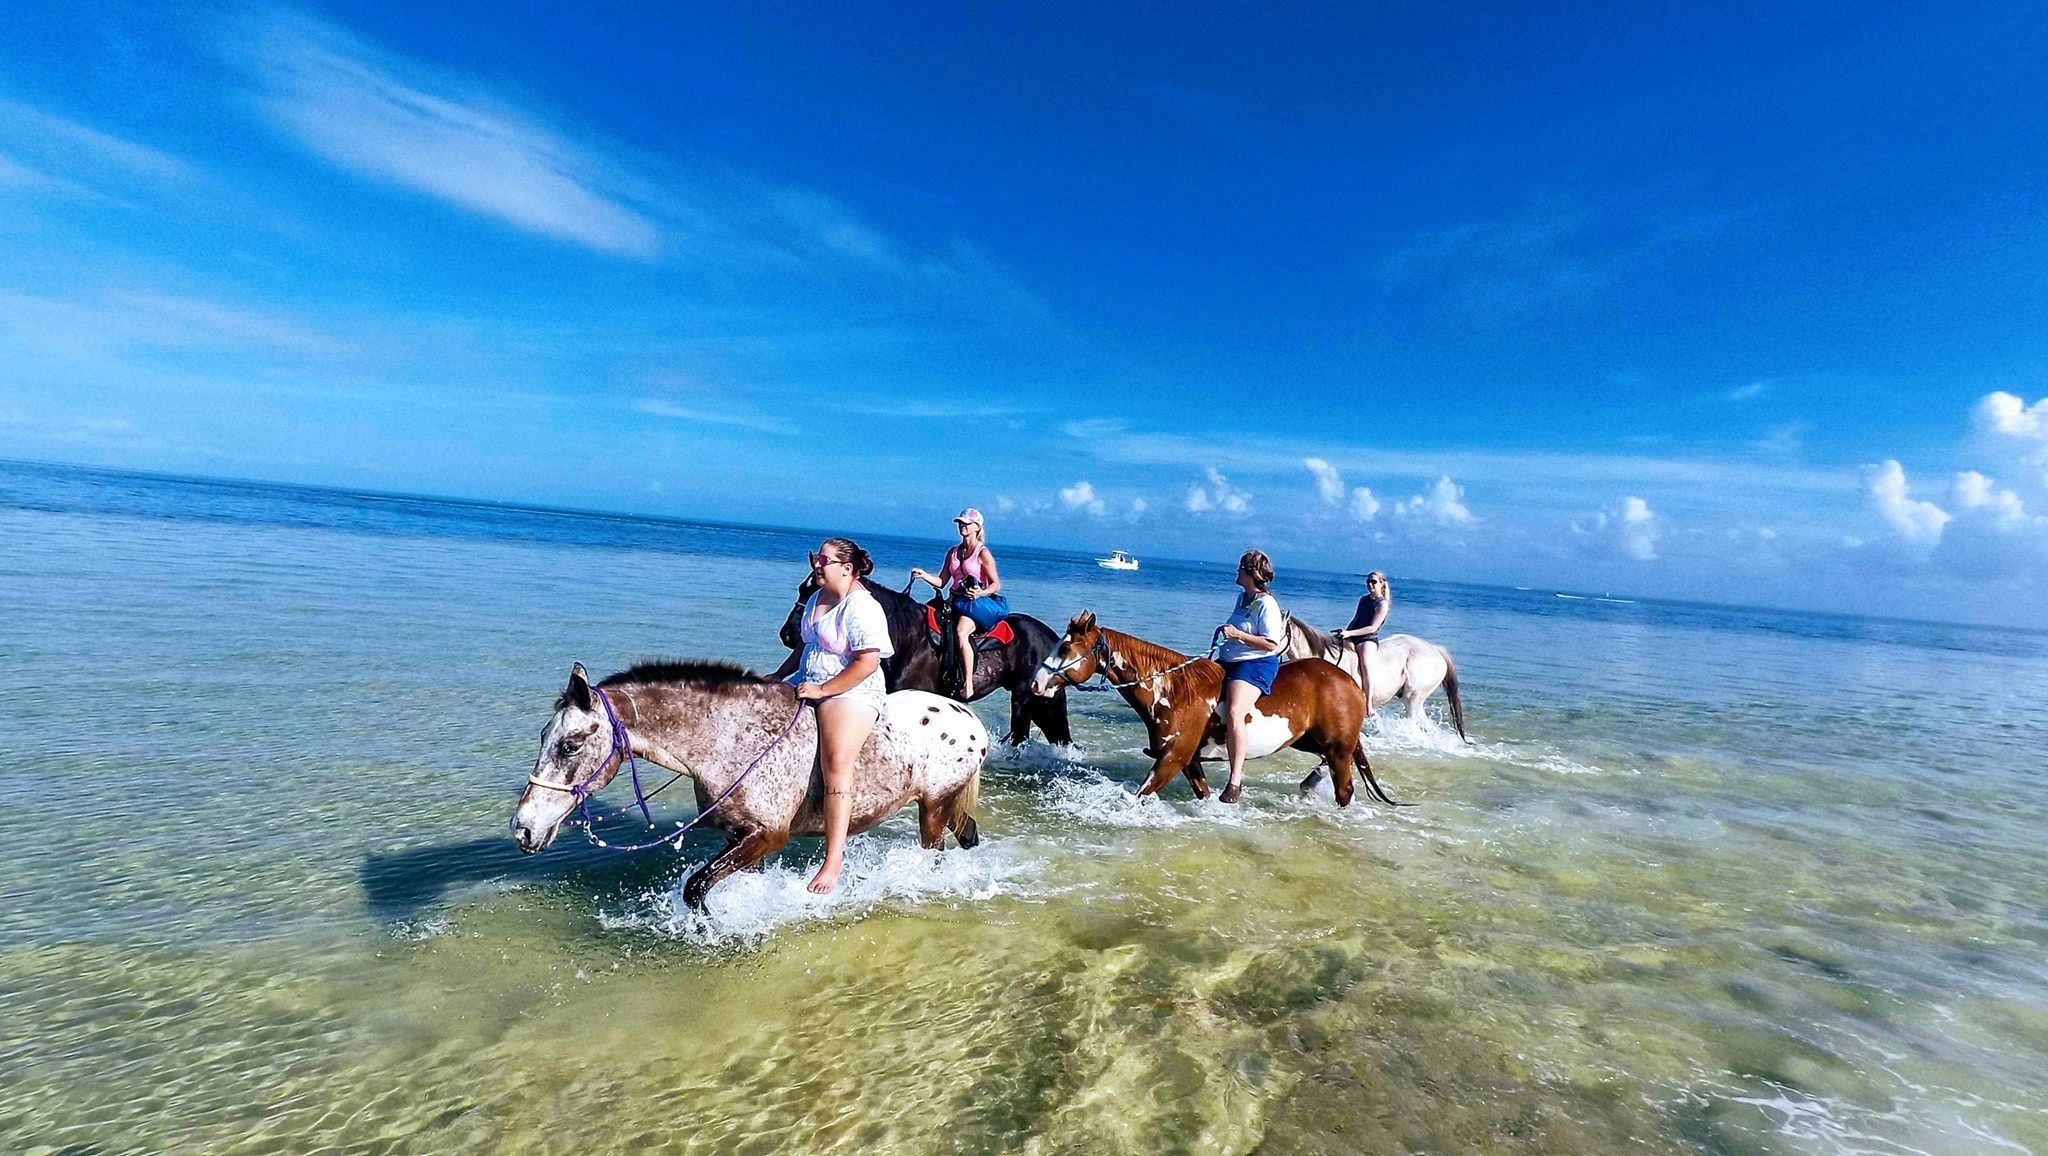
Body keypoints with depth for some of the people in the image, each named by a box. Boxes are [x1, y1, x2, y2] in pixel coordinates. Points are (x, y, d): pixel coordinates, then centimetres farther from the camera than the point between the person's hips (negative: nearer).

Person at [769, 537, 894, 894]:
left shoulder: (862, 608, -14)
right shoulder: (816, 599, 15)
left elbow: (868, 662, -22)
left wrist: (823, 690, -22)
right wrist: (778, 677, 15)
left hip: (852, 693, -10)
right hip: (807, 685, 10)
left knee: (836, 761, -30)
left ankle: (834, 860, -29)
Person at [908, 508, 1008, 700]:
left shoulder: (982, 553, -1)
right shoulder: (952, 552, 17)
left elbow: (996, 584, -3)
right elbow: (941, 582, 14)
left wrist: (981, 593, -22)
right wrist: (924, 576, -5)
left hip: (978, 603, -7)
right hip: (956, 602, 7)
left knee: (960, 631, -34)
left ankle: (968, 684, -34)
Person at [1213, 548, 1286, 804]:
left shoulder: (1266, 604, -13)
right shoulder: (1242, 597, 14)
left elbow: (1272, 644, -19)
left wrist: (1237, 635, -23)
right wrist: (1225, 630, 13)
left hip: (1256, 665, -11)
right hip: (1228, 661, 11)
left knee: (1234, 712, -31)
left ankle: (1235, 781, -29)